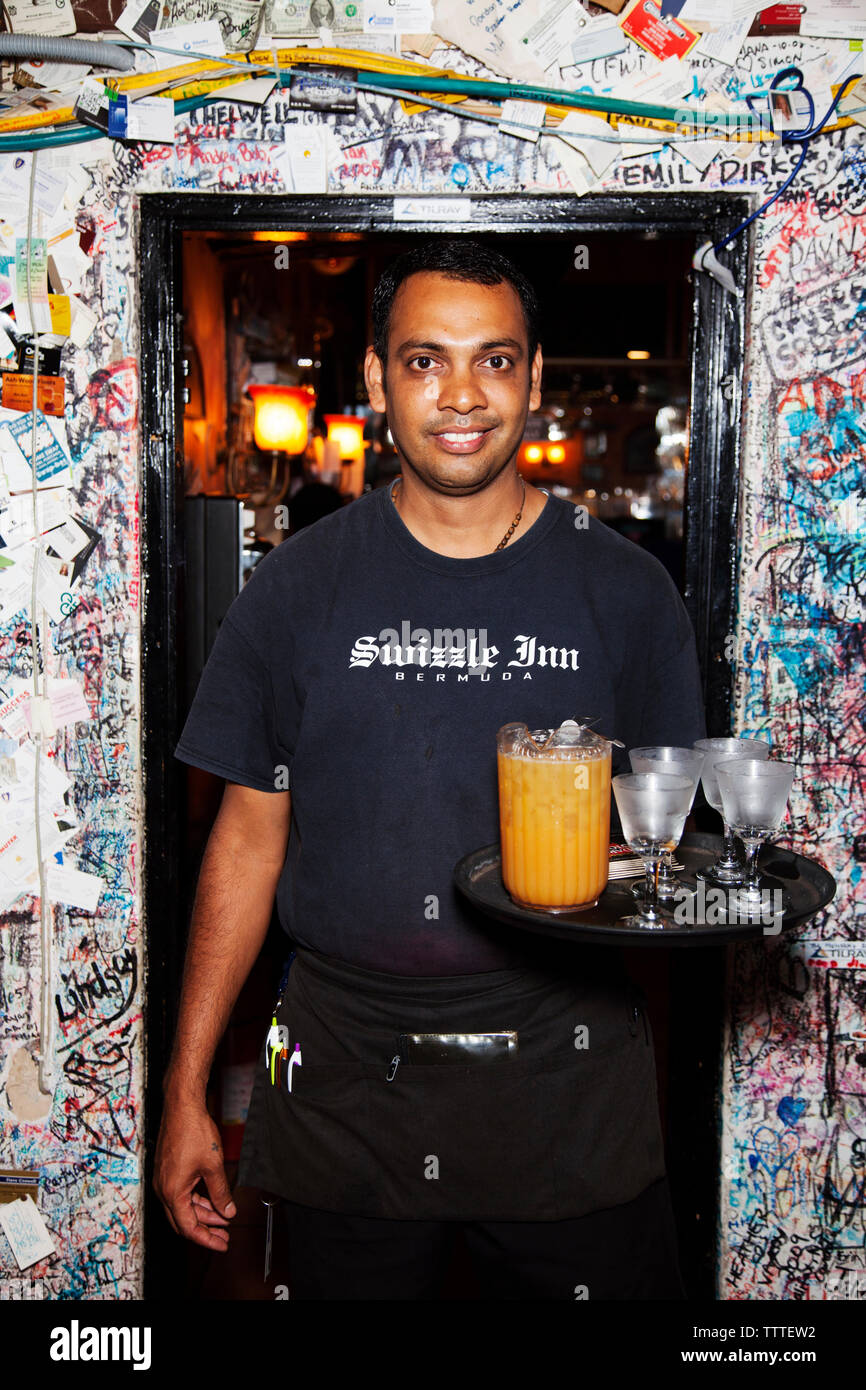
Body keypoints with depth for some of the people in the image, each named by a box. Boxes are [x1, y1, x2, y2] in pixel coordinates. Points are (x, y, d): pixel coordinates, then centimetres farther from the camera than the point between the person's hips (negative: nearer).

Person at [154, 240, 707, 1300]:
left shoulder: (625, 590, -1)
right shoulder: (297, 588, -1)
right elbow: (249, 837, 1)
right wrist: (186, 1089, 0)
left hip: (571, 1081, 0)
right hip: (347, 1086, 0)